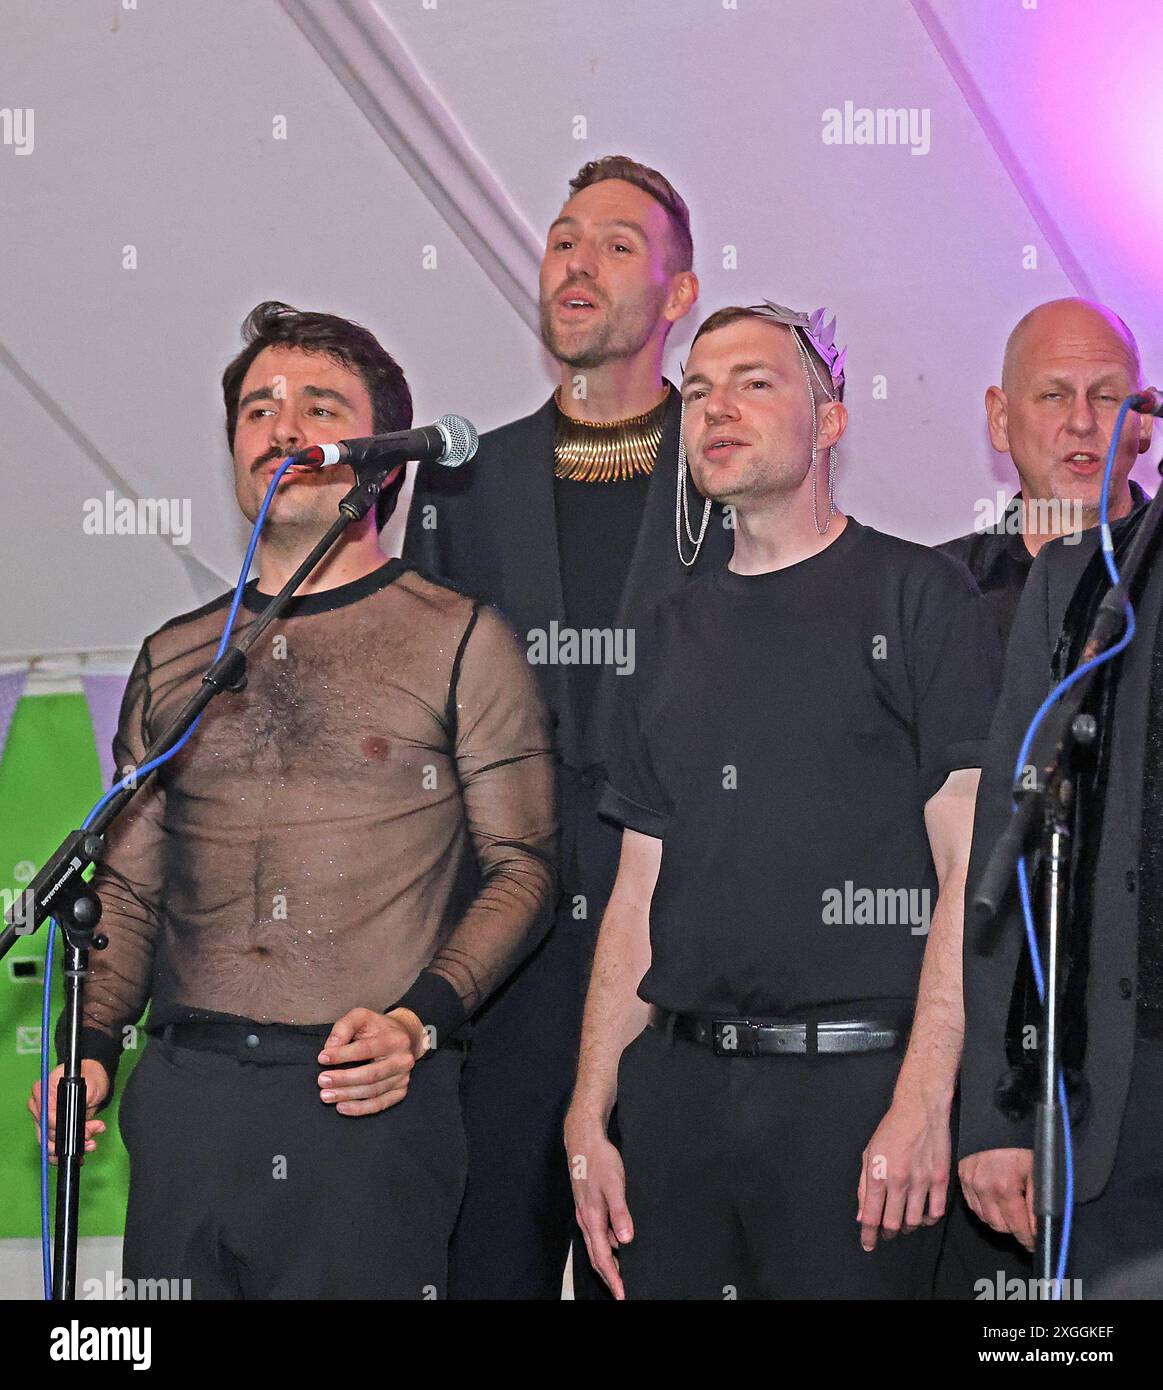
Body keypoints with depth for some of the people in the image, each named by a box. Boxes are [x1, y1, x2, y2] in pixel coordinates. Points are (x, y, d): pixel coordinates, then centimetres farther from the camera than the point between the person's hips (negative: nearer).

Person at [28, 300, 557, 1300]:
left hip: (372, 1103, -3)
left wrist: (418, 1022, -13)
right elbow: (129, 887, 17)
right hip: (185, 1096, 3)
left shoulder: (460, 639, 4)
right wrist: (91, 1046, 2)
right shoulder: (175, 658, 15)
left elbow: (522, 867, 1)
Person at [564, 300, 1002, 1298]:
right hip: (679, 1085, 5)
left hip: (854, 1077, -5)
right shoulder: (677, 632, 15)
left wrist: (922, 1103, -17)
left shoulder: (919, 597, -1)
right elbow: (639, 894, 15)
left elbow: (971, 870, -8)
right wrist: (589, 1118, 8)